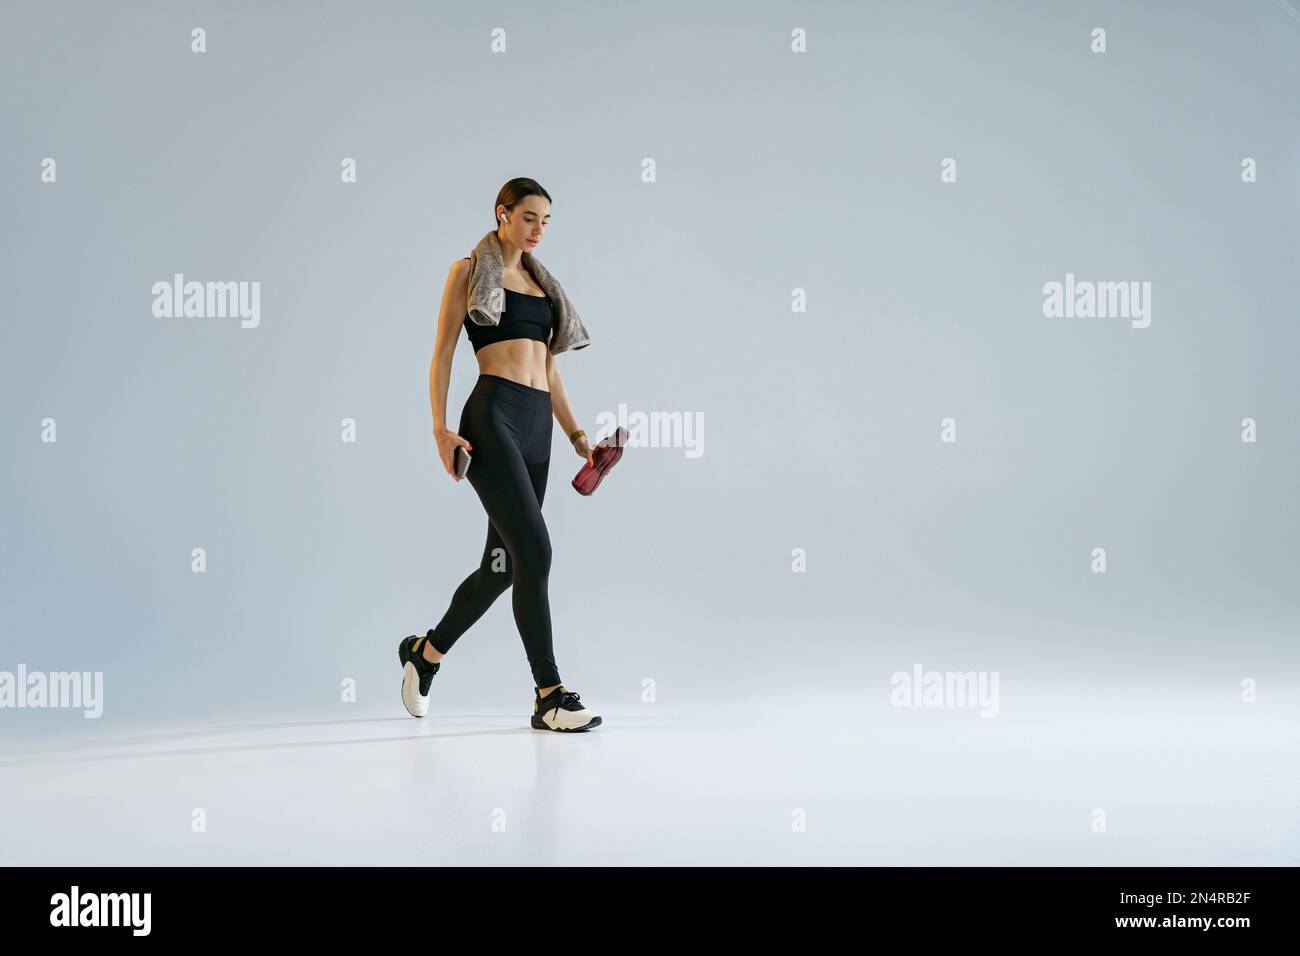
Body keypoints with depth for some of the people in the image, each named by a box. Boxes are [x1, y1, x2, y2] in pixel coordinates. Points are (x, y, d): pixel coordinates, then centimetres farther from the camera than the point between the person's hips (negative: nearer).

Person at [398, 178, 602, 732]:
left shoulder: (539, 282, 22)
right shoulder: (470, 271, 4)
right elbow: (443, 351, -1)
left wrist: (577, 435, 15)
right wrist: (440, 427, -11)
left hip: (538, 425, 7)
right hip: (492, 417, -7)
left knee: (504, 564, 10)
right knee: (533, 550, -16)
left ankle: (425, 652, 31)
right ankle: (549, 696, -13)